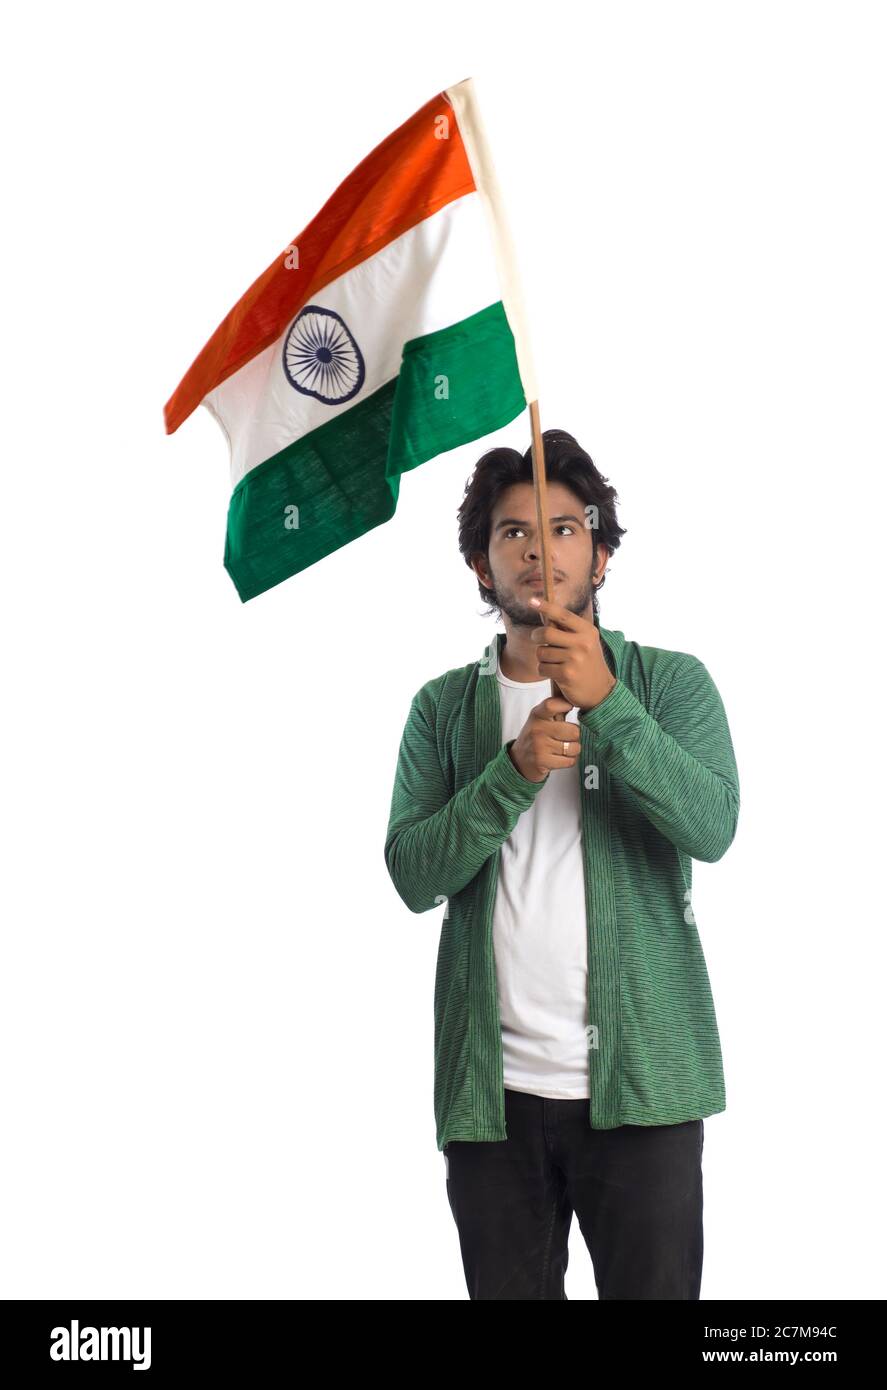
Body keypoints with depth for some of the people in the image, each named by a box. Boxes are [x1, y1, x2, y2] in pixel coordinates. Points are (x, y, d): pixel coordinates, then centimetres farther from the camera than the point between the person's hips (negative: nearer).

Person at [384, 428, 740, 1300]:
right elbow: (414, 875, -3)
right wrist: (516, 771, -17)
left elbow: (711, 828, -12)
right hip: (492, 1089, 2)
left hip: (639, 1080, -1)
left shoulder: (670, 683, 4)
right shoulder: (443, 707, 9)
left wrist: (605, 705, -23)